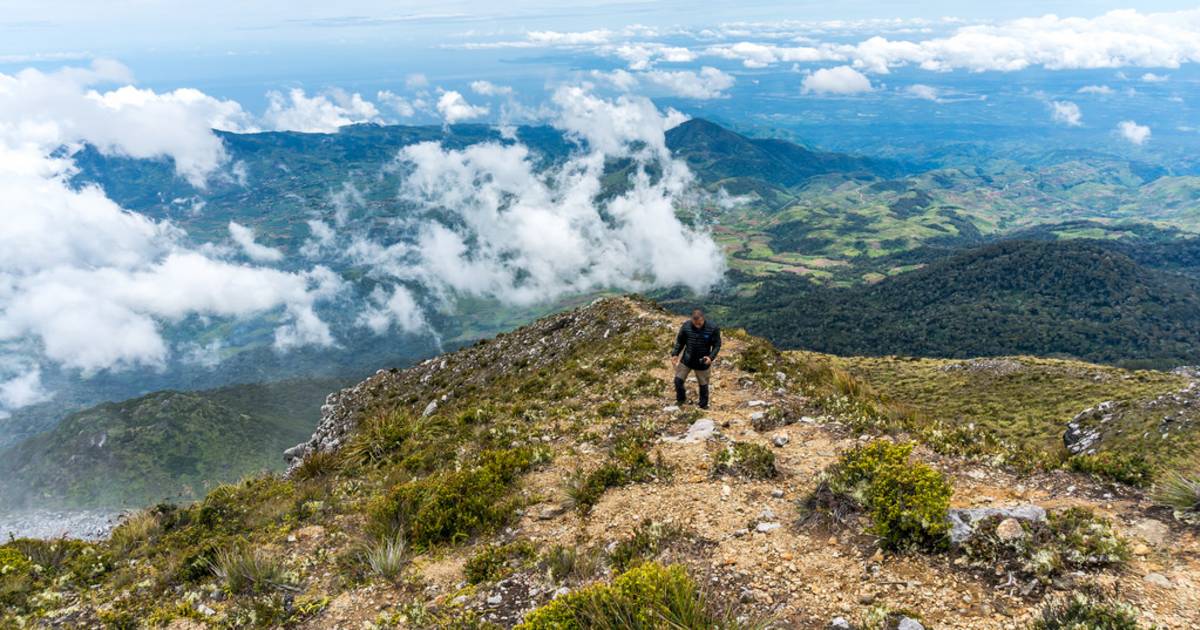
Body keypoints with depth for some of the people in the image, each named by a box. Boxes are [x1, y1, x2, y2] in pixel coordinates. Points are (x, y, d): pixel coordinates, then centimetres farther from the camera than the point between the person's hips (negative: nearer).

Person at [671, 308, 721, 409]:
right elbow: (680, 341, 1)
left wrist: (711, 357, -23)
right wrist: (675, 354, -8)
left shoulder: (713, 329, -20)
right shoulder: (686, 326, -14)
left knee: (703, 384, 12)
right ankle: (681, 399, 34)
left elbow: (717, 345, -9)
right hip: (686, 359, 2)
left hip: (703, 362, -2)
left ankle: (703, 405, 35)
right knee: (678, 380, 8)